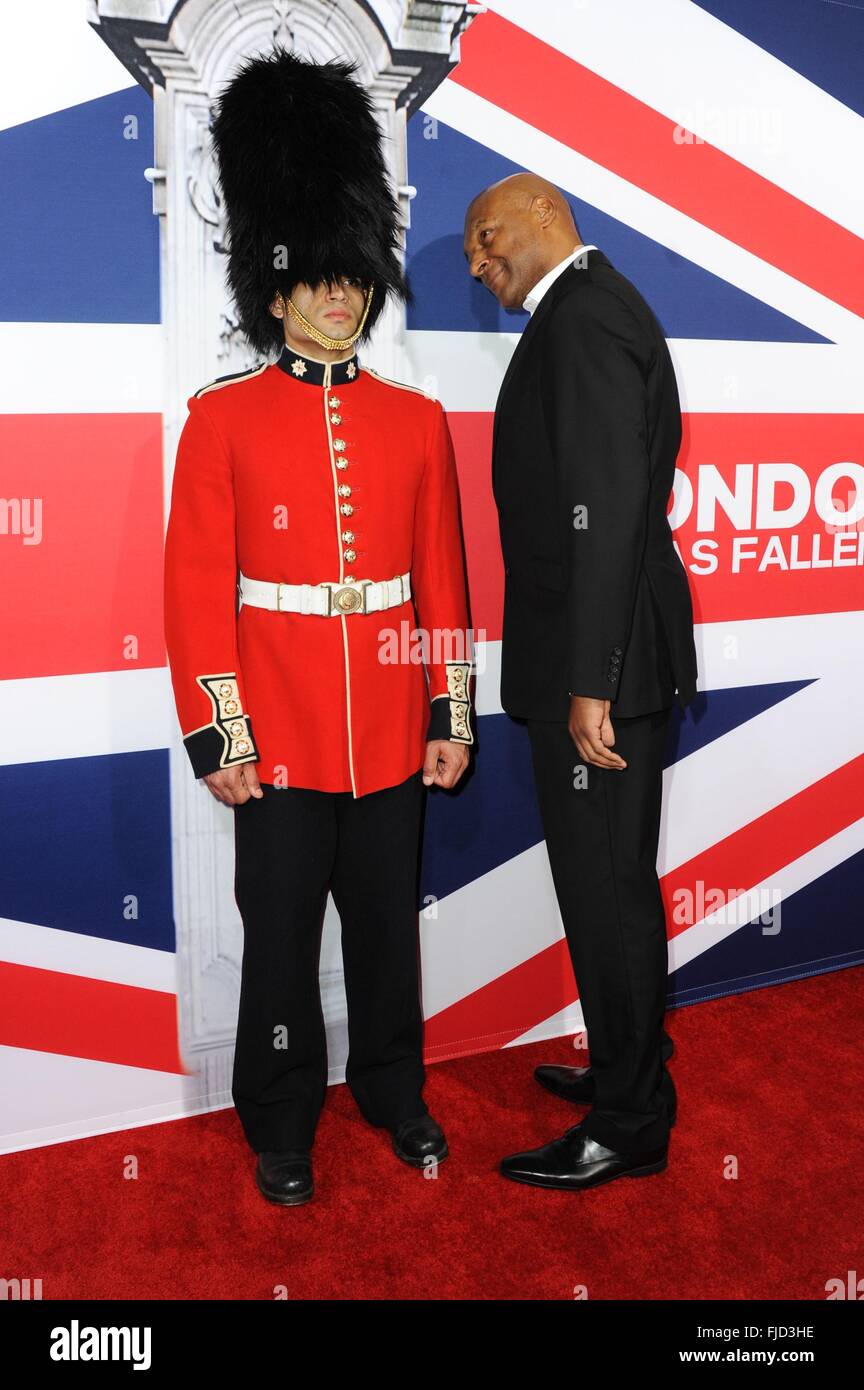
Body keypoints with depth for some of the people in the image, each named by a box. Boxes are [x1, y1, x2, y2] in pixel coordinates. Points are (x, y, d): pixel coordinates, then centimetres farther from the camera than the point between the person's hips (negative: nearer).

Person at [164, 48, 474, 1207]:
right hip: (278, 733, -2)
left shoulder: (417, 422, 5)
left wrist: (452, 714, 4)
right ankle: (281, 1123, 29)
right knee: (281, 936, 10)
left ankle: (394, 1092, 36)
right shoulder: (224, 418, -4)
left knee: (388, 923, 16)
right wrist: (215, 732, -9)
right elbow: (198, 588, -6)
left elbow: (443, 579, 7)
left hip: (391, 732, 3)